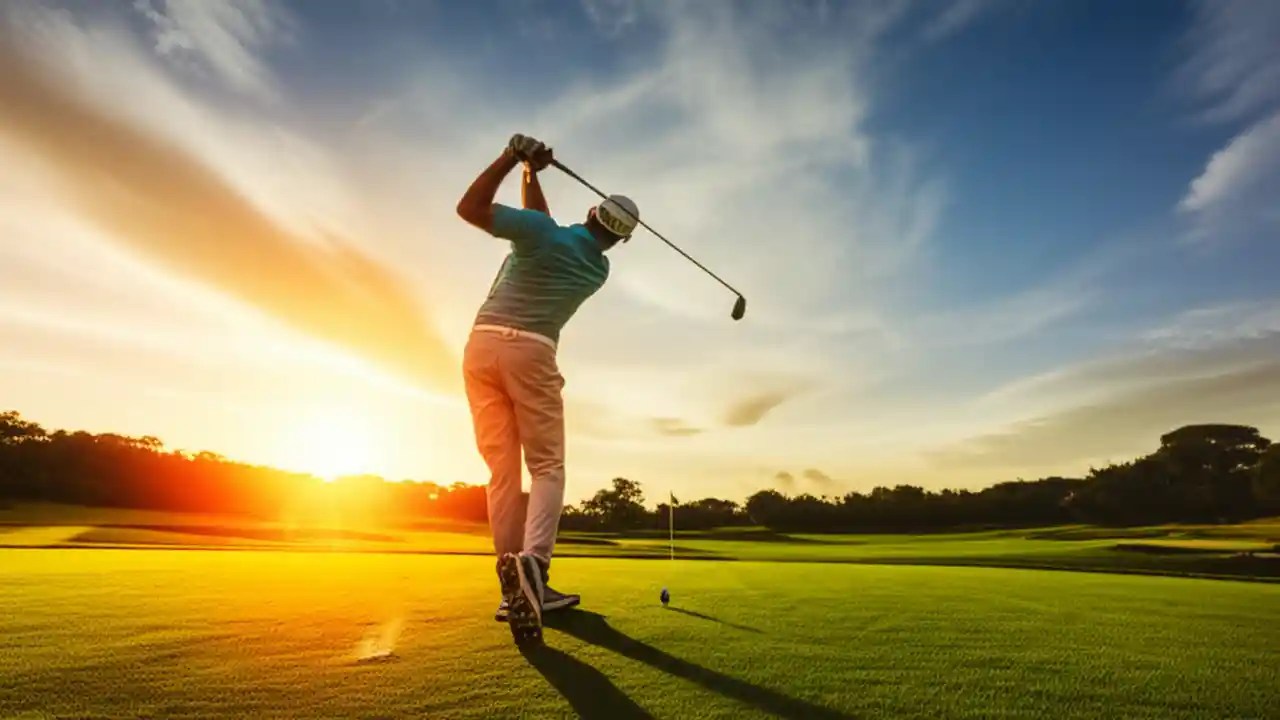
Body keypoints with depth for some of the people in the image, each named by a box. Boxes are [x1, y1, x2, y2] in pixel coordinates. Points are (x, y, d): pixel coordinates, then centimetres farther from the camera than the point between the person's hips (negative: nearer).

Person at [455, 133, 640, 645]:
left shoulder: (544, 233, -1)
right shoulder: (599, 269, 12)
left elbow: (469, 208, -5)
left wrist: (512, 159, 2)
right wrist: (530, 173, 19)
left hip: (482, 345, 1)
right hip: (530, 352, -1)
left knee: (502, 469, 3)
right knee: (547, 467, 3)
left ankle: (516, 586, 3)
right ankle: (532, 560, -22)